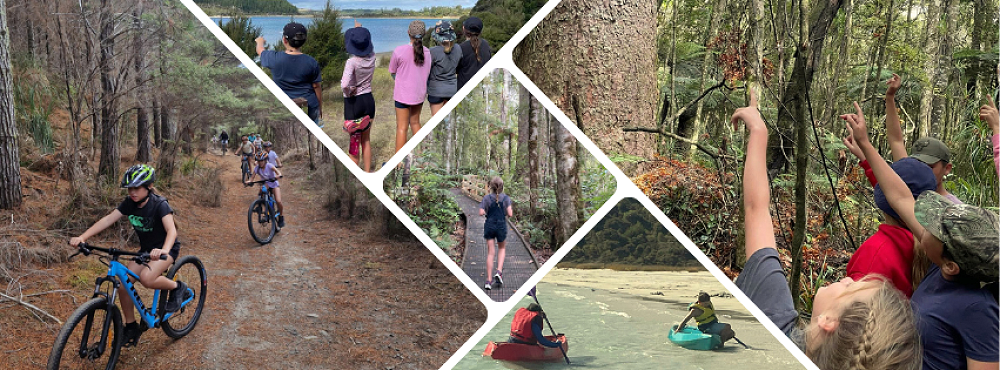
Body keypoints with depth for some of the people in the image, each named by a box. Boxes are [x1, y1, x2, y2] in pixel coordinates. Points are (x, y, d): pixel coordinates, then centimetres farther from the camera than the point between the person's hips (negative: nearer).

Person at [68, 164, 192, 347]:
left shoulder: (159, 205, -24)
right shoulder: (129, 203, -6)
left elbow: (171, 230, -38)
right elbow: (108, 219, -13)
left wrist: (164, 251, -58)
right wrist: (82, 237, -26)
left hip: (166, 249, -7)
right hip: (146, 249, 7)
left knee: (146, 278, -33)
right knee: (123, 284, -7)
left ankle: (178, 288, -4)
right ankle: (131, 327, 12)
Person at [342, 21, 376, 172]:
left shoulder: (352, 62, -21)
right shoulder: (372, 57, -5)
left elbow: (344, 84, -33)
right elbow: (369, 46, 19)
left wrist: (349, 92, -13)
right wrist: (360, 29, 28)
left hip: (353, 103, -5)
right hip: (369, 100, 5)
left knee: (354, 141, 5)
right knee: (366, 140, 15)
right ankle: (367, 173, 22)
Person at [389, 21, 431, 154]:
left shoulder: (399, 51, -16)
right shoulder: (427, 52, -4)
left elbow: (392, 73, -3)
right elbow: (426, 74, 5)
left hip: (403, 94, -4)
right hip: (419, 93, 5)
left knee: (401, 127, 1)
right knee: (415, 122, 21)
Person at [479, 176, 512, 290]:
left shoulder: (487, 198, -5)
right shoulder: (506, 198, -6)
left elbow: (481, 213, -10)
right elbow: (510, 214, -11)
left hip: (489, 226, 1)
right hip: (501, 226, -1)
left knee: (490, 252, 5)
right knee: (502, 249, 23)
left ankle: (489, 281, 3)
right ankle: (499, 271, 4)